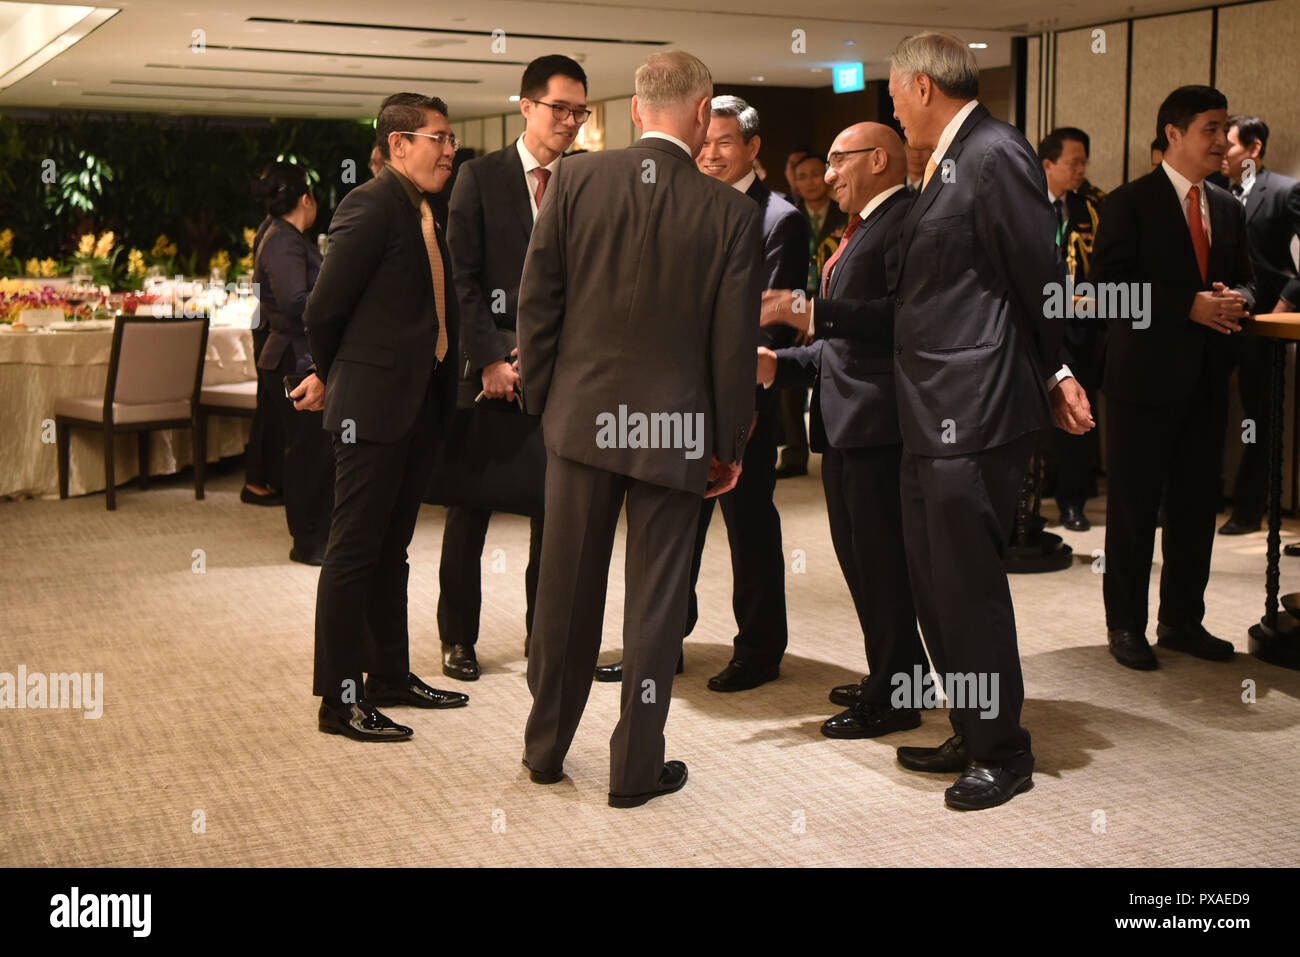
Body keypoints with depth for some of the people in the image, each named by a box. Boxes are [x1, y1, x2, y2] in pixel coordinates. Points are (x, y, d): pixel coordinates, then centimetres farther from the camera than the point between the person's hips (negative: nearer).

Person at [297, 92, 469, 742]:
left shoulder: (425, 215, 14)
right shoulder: (371, 207, -13)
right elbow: (325, 307, -13)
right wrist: (330, 375, 3)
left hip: (419, 406, 9)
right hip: (373, 405, -9)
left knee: (391, 548, 17)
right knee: (353, 551, -1)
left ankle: (391, 675, 28)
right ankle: (340, 699, 6)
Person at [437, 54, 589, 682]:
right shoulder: (480, 178, 0)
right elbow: (462, 280, -4)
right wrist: (488, 360, -11)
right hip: (490, 369, -2)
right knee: (470, 510, 6)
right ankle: (458, 638, 19)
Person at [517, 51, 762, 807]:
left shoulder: (576, 179, -4)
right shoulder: (732, 212, -9)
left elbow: (538, 299, -1)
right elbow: (736, 341, -6)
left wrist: (541, 397, 11)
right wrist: (731, 444, 5)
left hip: (583, 414, 2)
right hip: (677, 430, -2)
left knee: (566, 589, 15)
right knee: (656, 599, 8)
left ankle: (547, 748, 30)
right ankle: (636, 766, 17)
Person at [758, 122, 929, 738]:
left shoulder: (908, 219, -11)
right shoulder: (863, 229, 23)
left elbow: (903, 317, -26)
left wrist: (811, 311, -26)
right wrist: (780, 363, 11)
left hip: (879, 420, -11)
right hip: (846, 422, 11)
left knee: (881, 561, -4)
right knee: (859, 557, 17)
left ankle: (893, 698, 7)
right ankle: (895, 677, 30)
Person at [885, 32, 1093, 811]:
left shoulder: (994, 154, -13)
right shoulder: (948, 164, 16)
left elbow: (1041, 275, -13)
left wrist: (1058, 375, -8)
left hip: (976, 418, -10)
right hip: (934, 418, 10)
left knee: (968, 586, -2)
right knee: (936, 585, 15)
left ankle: (1005, 755, 13)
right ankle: (971, 736, 29)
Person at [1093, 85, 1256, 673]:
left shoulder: (1228, 208, 13)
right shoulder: (1129, 203, -6)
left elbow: (1245, 280, 16)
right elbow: (1110, 283, -15)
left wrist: (1235, 300, -8)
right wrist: (1190, 306, -21)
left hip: (1206, 379, 6)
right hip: (1145, 377, -6)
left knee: (1197, 504, 11)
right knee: (1133, 508, 2)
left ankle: (1182, 621, 24)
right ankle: (1125, 626, 14)